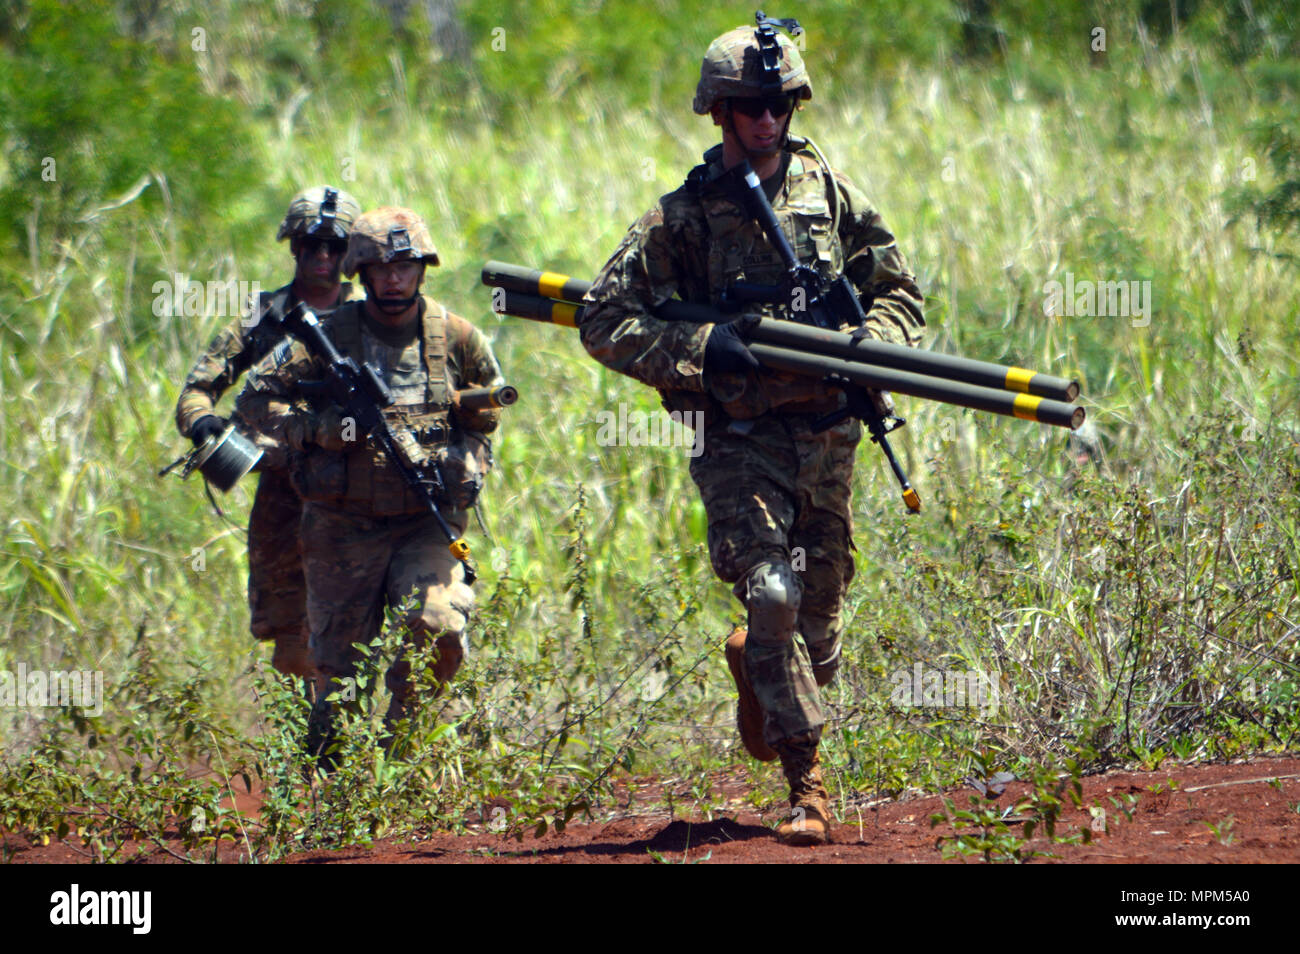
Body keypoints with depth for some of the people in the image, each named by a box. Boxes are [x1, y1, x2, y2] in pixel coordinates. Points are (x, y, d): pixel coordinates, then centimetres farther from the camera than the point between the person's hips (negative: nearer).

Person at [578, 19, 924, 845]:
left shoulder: (830, 193, 5)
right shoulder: (685, 215, -4)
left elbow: (901, 293, 13)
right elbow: (604, 322, -5)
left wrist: (870, 343, -9)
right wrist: (699, 348, -18)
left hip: (827, 434, 4)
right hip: (741, 441, -4)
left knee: (822, 608, 11)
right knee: (771, 593, -18)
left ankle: (755, 664, 46)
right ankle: (807, 786, -13)